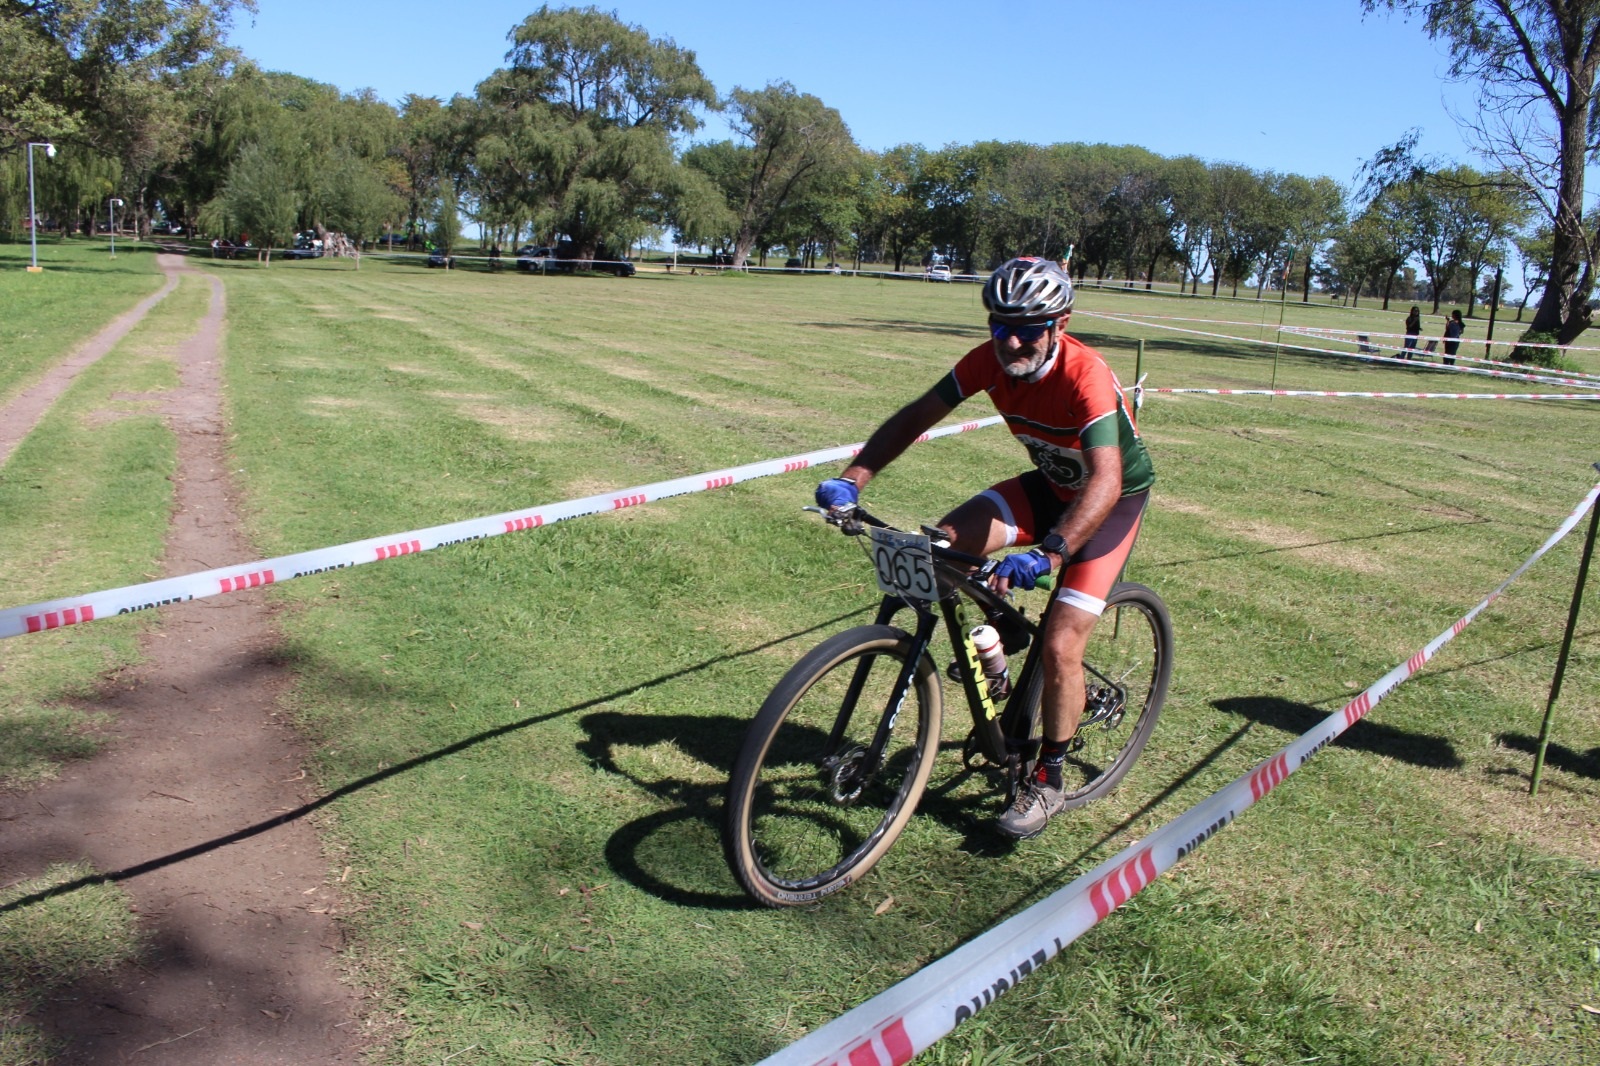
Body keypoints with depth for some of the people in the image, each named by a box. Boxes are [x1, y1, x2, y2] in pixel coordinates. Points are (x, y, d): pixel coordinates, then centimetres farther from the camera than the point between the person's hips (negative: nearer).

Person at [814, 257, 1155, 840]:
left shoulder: (1086, 376, -34)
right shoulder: (991, 359, -17)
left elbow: (1106, 481, -45)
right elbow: (916, 416, -14)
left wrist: (1046, 554, -60)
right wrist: (851, 479, -28)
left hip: (1113, 499, -5)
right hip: (1050, 483, 6)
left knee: (1059, 647, -14)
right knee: (945, 541, -20)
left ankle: (1047, 781, 9)